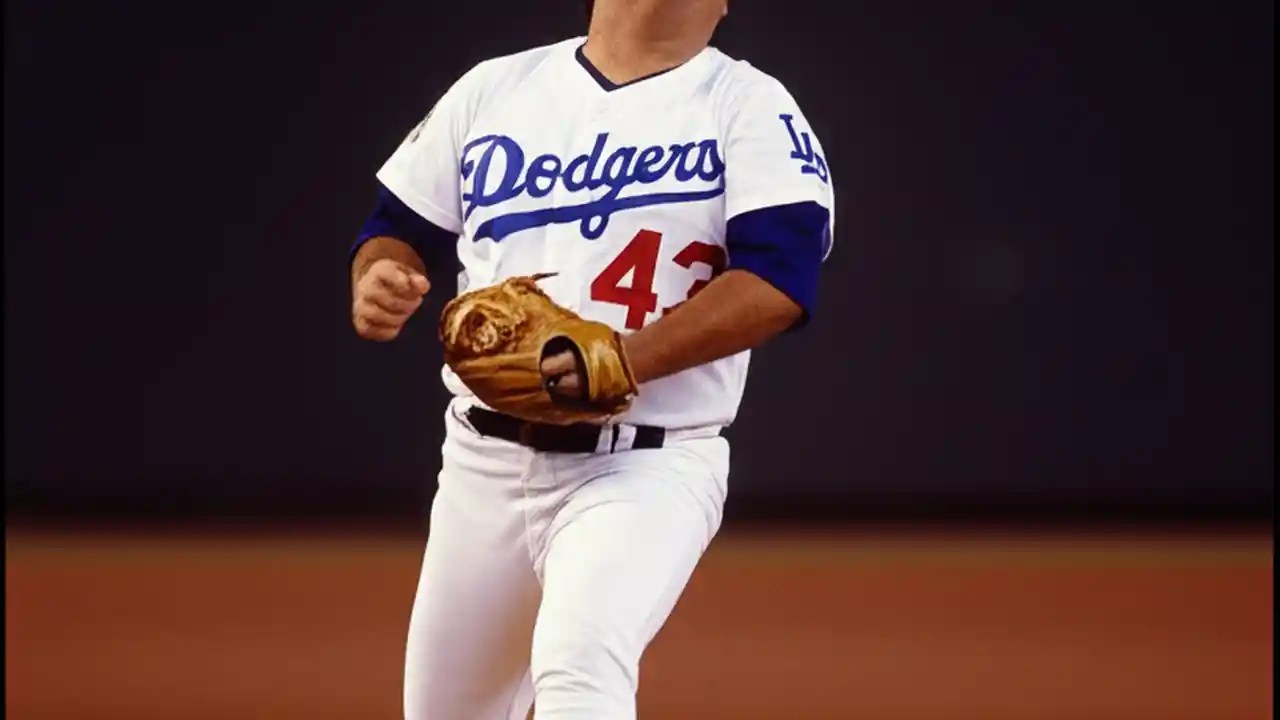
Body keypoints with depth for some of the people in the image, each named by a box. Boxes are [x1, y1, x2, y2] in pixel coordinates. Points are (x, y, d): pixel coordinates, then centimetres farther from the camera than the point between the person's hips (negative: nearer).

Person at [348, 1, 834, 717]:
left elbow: (780, 280, -15)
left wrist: (629, 359, -28)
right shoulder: (495, 87, 11)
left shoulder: (751, 107, -2)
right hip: (483, 467, 5)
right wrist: (378, 284, -7)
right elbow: (402, 228, 17)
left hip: (644, 472, -5)